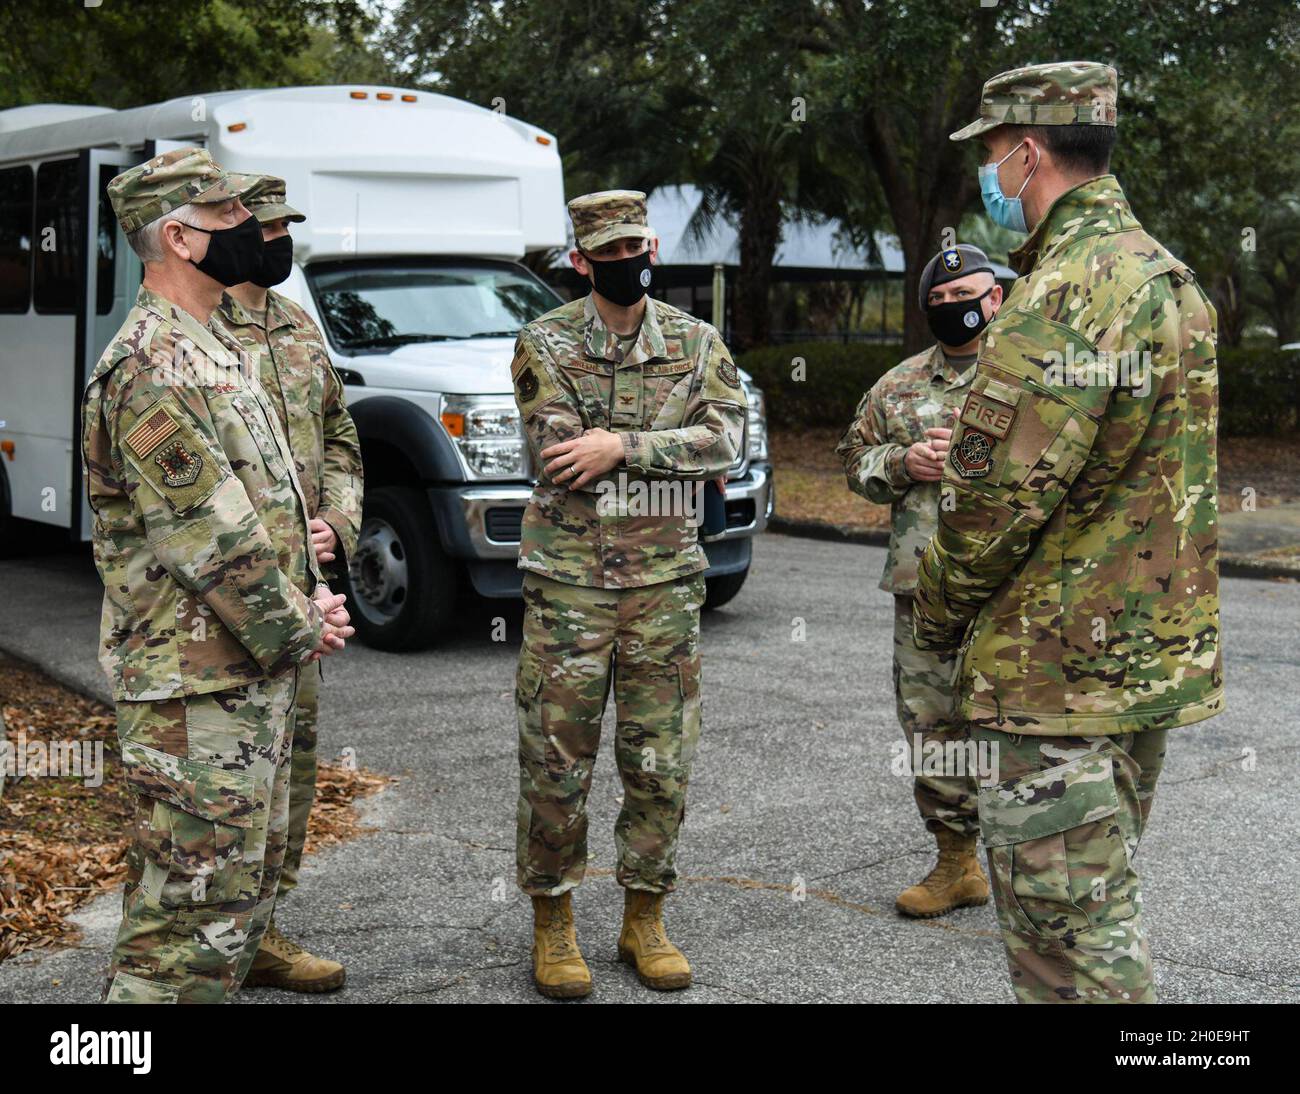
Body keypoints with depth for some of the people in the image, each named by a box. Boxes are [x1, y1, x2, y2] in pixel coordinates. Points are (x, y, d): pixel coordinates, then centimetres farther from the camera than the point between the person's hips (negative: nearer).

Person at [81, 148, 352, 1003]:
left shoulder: (207, 350, 16)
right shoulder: (152, 365, -18)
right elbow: (209, 536, -22)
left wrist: (308, 599, 8)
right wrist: (296, 630, -11)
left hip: (254, 674, 11)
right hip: (197, 689, -11)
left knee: (244, 893, 19)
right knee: (197, 909, -7)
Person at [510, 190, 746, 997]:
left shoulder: (697, 344, 8)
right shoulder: (545, 344, 1)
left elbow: (727, 435, -8)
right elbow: (558, 456, -12)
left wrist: (622, 447, -20)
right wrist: (676, 454, -8)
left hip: (666, 584, 2)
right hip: (568, 582, -2)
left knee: (663, 763, 7)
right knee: (556, 759, 2)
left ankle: (645, 917, 22)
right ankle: (553, 924, 17)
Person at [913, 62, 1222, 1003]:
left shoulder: (1064, 295, -20)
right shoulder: (1167, 274, 12)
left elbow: (1000, 493, -20)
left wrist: (939, 612, -4)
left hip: (1065, 669, -10)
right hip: (1157, 650, 10)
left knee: (1068, 935, -2)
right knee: (1103, 901, 23)